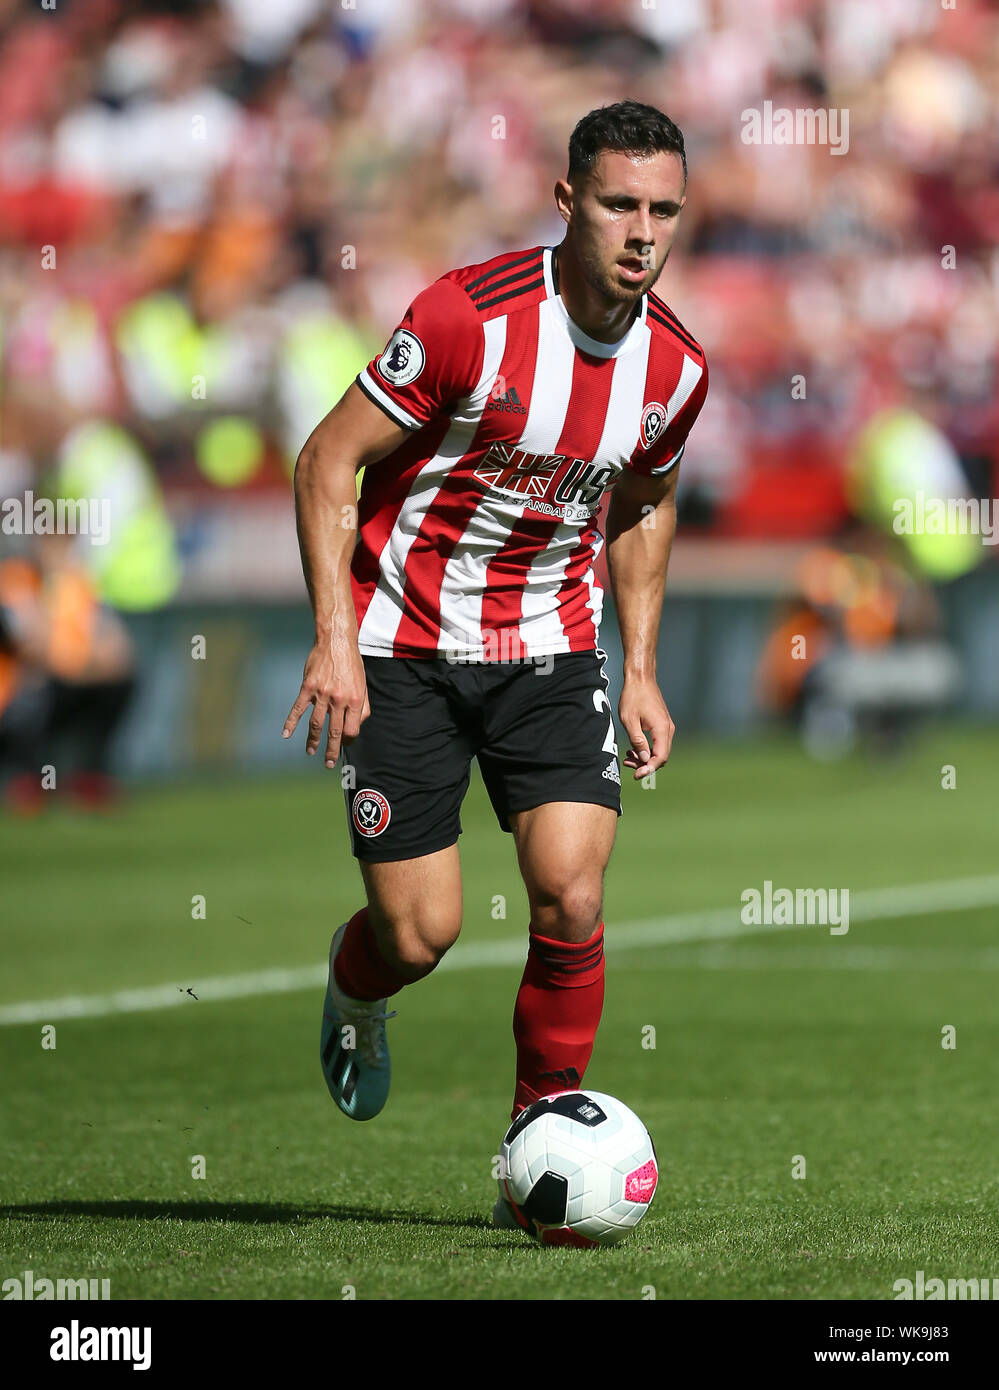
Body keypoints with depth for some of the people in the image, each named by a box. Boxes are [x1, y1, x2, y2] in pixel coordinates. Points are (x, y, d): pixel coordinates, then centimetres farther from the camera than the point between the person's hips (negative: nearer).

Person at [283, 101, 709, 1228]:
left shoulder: (673, 366, -4)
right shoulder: (471, 315, -20)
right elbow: (329, 460, -13)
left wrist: (640, 671, 10)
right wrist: (337, 639, -20)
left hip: (549, 648, 4)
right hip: (406, 643, -4)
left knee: (573, 900, -14)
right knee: (421, 934, -4)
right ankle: (355, 989, 34)